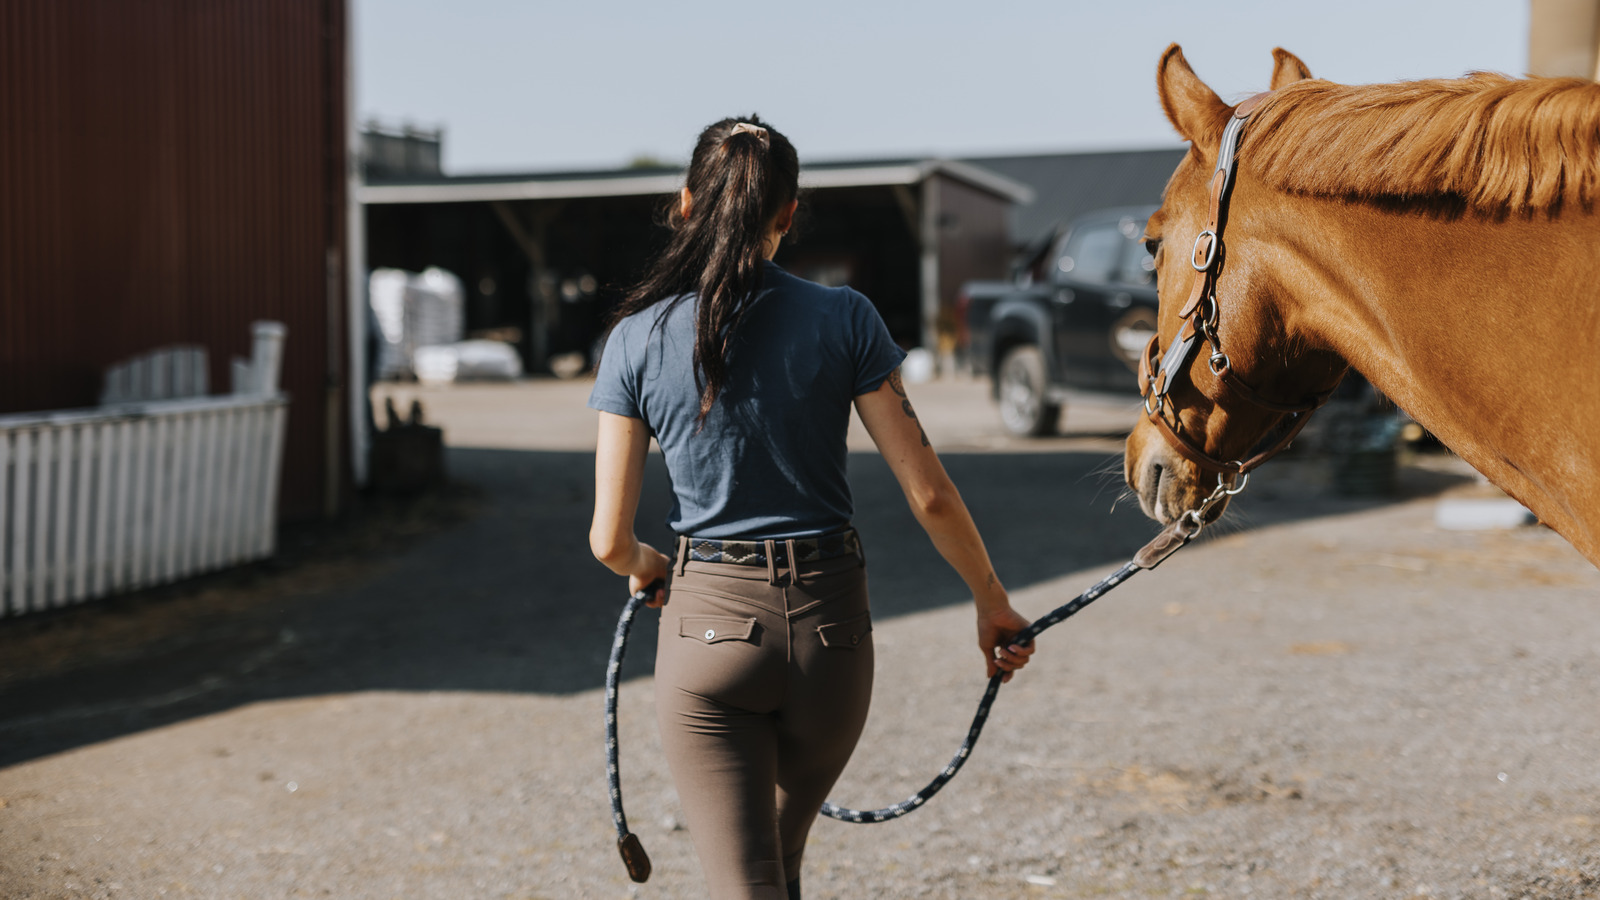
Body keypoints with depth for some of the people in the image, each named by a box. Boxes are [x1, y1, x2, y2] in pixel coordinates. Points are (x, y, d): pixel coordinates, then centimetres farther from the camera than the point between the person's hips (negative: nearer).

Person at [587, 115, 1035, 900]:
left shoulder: (636, 340, -4)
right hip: (829, 626, 2)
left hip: (710, 622, -2)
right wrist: (991, 600, 10)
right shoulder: (843, 320, -5)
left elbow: (609, 540, -3)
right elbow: (928, 493, -5)